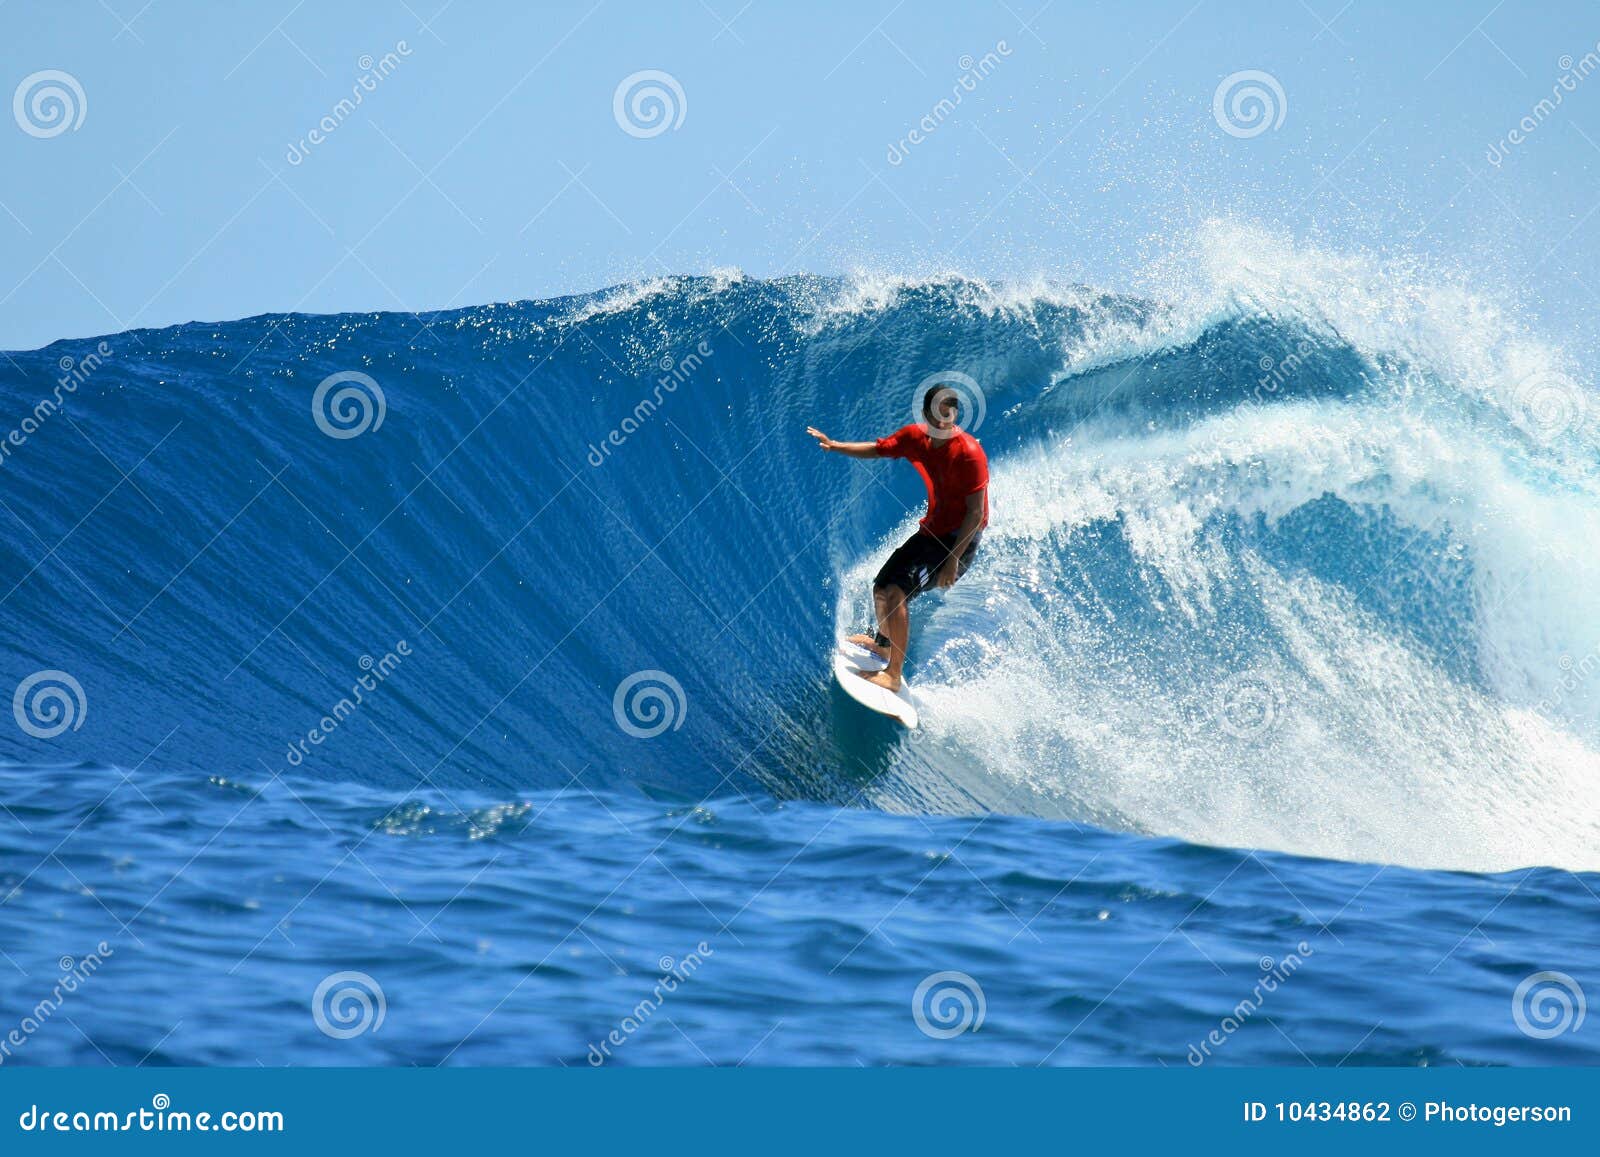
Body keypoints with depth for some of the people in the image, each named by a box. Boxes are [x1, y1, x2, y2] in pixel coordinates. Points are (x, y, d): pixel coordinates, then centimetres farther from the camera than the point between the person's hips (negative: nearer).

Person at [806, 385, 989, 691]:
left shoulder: (968, 453, -26)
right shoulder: (916, 437, -5)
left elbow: (976, 512, -24)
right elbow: (877, 450, 12)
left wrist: (954, 559, -27)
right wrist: (835, 446, -4)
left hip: (959, 539, -8)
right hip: (931, 530, 8)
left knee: (896, 593, -23)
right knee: (881, 589, 21)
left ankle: (894, 675, -18)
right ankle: (883, 643, 52)